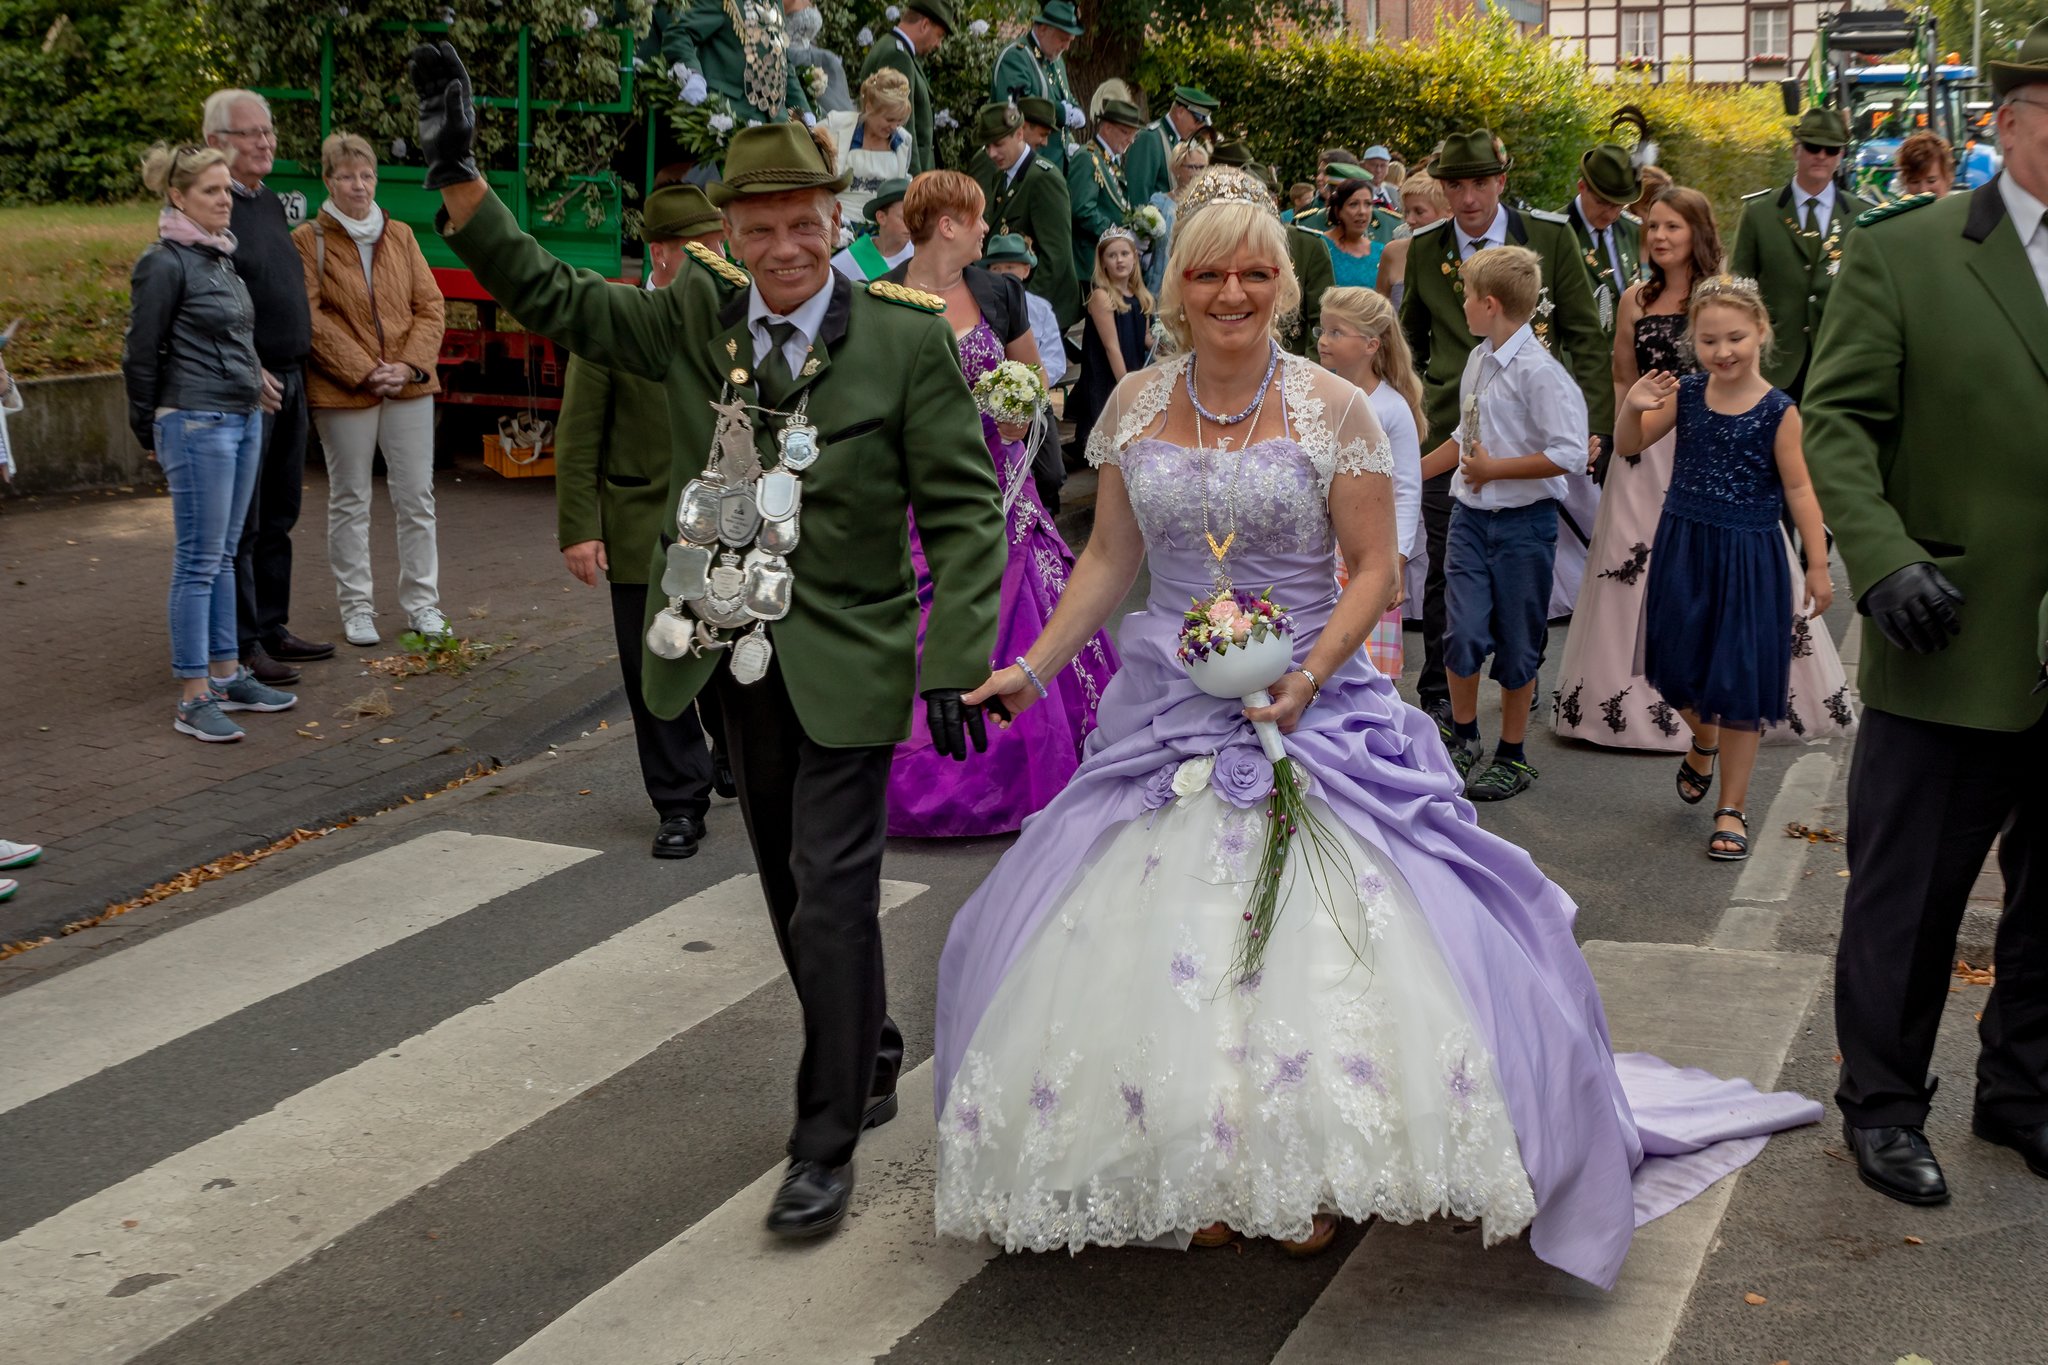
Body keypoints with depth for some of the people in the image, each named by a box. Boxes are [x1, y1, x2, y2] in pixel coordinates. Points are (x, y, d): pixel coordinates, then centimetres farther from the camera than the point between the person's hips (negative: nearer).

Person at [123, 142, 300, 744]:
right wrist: (150, 433, -2)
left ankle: (227, 675, 22)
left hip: (243, 418, 8)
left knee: (224, 555, 14)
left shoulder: (220, 255, 13)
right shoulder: (164, 263, -11)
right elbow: (141, 355, -8)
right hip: (197, 423, -8)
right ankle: (192, 700, -2)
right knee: (199, 561, -6)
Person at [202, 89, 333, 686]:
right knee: (239, 522, -4)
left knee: (277, 517, 14)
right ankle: (241, 645, 0)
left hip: (287, 379, 9)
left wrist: (297, 365, 17)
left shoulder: (271, 203, 16)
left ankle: (271, 628, 23)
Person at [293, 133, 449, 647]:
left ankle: (422, 603, 16)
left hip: (409, 386, 3)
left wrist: (410, 365, -8)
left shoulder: (400, 235, 9)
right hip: (342, 390, -3)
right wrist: (364, 371, -15)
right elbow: (311, 318, -9)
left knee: (416, 497, 6)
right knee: (350, 500, 5)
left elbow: (431, 306, 6)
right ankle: (356, 608, 15)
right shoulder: (308, 240, -3)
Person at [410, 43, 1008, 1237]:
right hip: (740, 658, 5)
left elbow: (963, 510, -10)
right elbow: (551, 298, 7)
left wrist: (956, 665, -17)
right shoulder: (696, 317, 1)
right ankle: (872, 1058, 41)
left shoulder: (906, 337, -11)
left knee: (833, 896, -6)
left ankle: (826, 1149, 6)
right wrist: (458, 175, -3)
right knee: (794, 890, 18)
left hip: (847, 664, -5)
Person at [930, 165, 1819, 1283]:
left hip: (1314, 717, -3)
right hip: (1169, 720, 3)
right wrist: (1034, 666, 0)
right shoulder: (1136, 406, 5)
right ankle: (1195, 1176, 20)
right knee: (1162, 960, 2)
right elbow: (1108, 559, 10)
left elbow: (1373, 570, -3)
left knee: (1316, 958, -8)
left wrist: (1309, 673, -17)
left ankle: (1309, 1175, 13)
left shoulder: (1335, 410, -4)